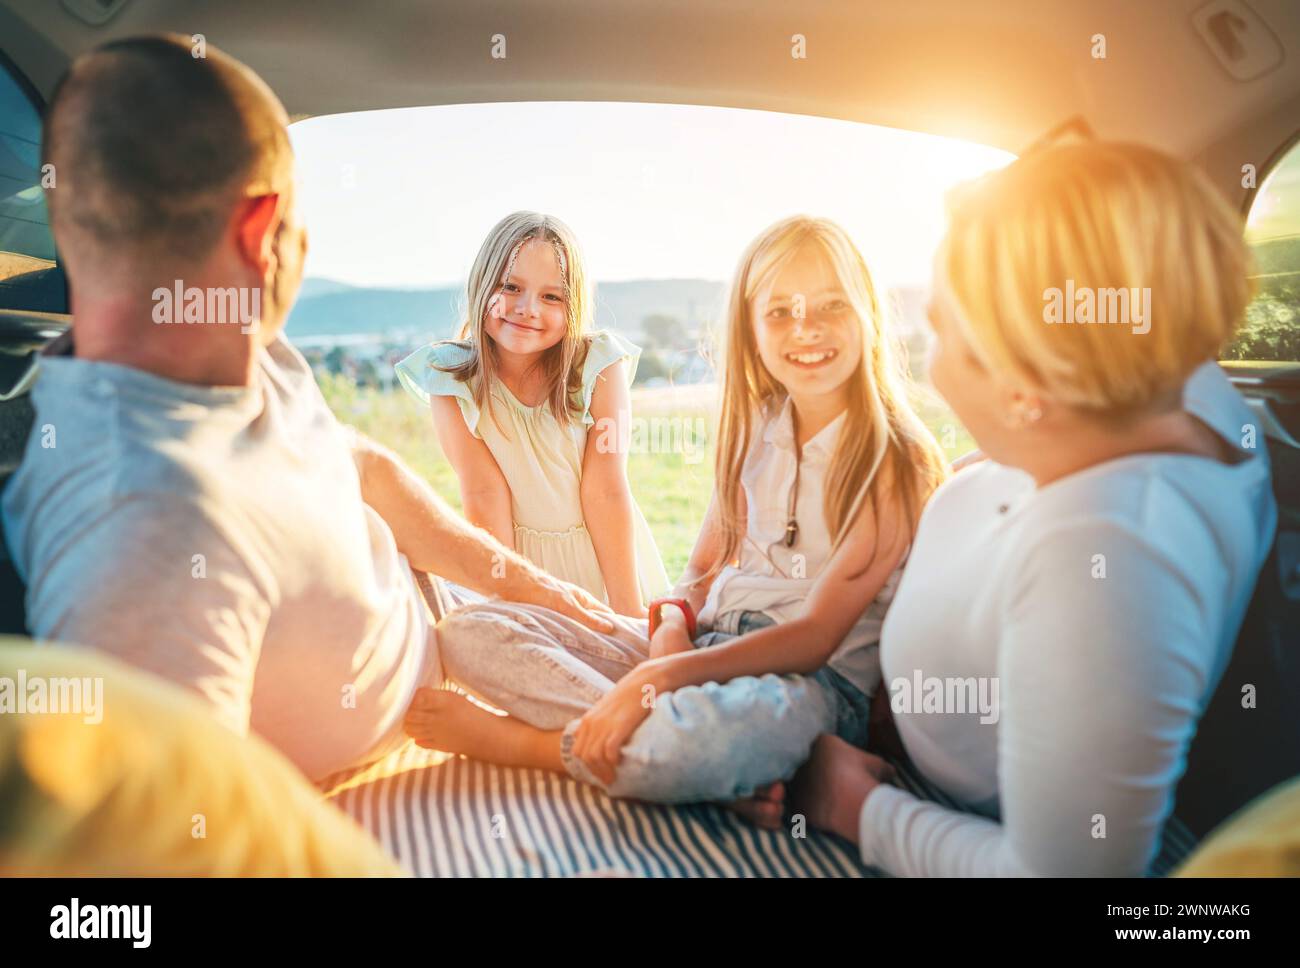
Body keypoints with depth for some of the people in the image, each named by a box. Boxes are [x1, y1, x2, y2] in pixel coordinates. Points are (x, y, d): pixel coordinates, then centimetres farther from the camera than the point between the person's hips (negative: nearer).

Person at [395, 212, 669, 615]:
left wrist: (629, 614, -16)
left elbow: (606, 492, -14)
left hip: (605, 555, 0)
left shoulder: (600, 365, -12)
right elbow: (484, 499, -14)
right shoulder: (451, 378, -9)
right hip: (516, 557, 0)